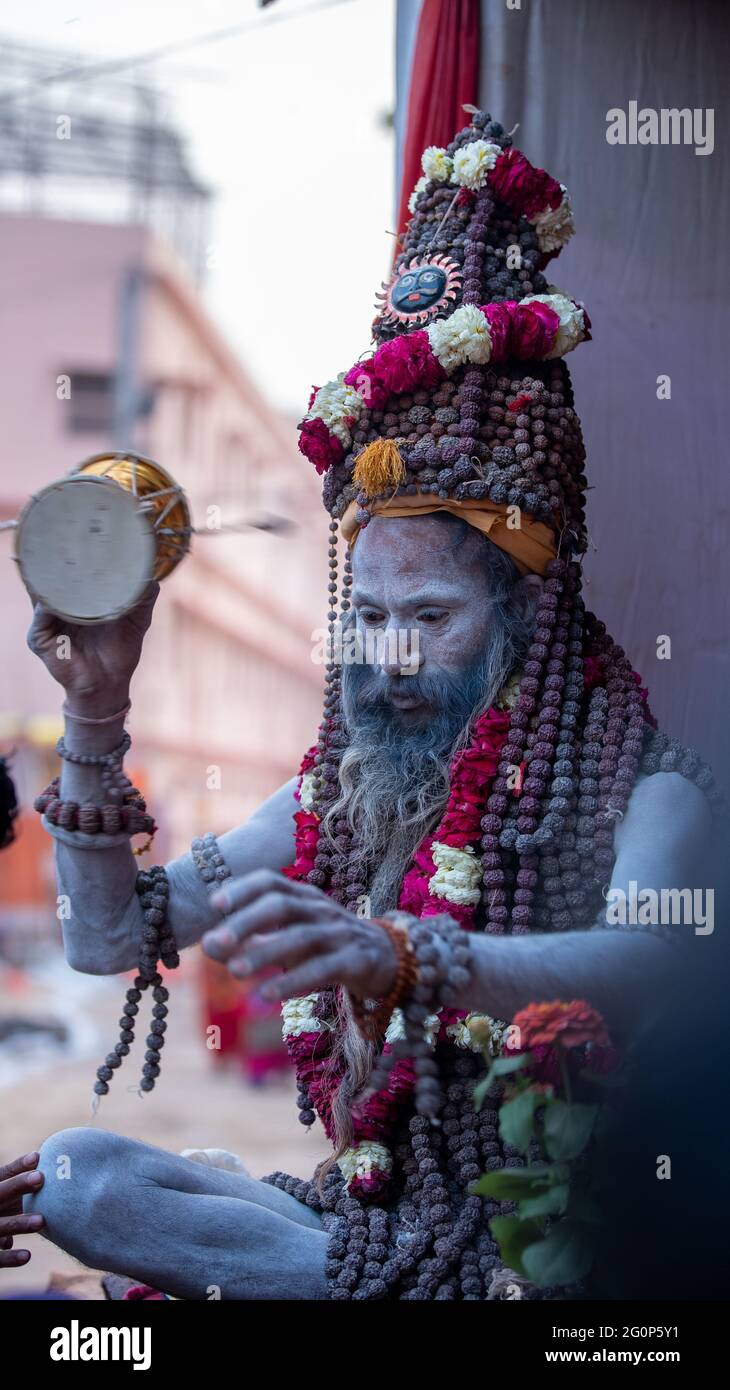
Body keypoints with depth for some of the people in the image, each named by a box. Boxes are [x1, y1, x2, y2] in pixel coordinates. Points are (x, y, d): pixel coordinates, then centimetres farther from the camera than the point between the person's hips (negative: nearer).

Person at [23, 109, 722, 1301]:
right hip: (373, 1212, 6)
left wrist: (401, 956, -50)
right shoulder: (339, 792, 9)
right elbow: (106, 938, 9)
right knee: (76, 1173, -11)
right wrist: (96, 710, -4)